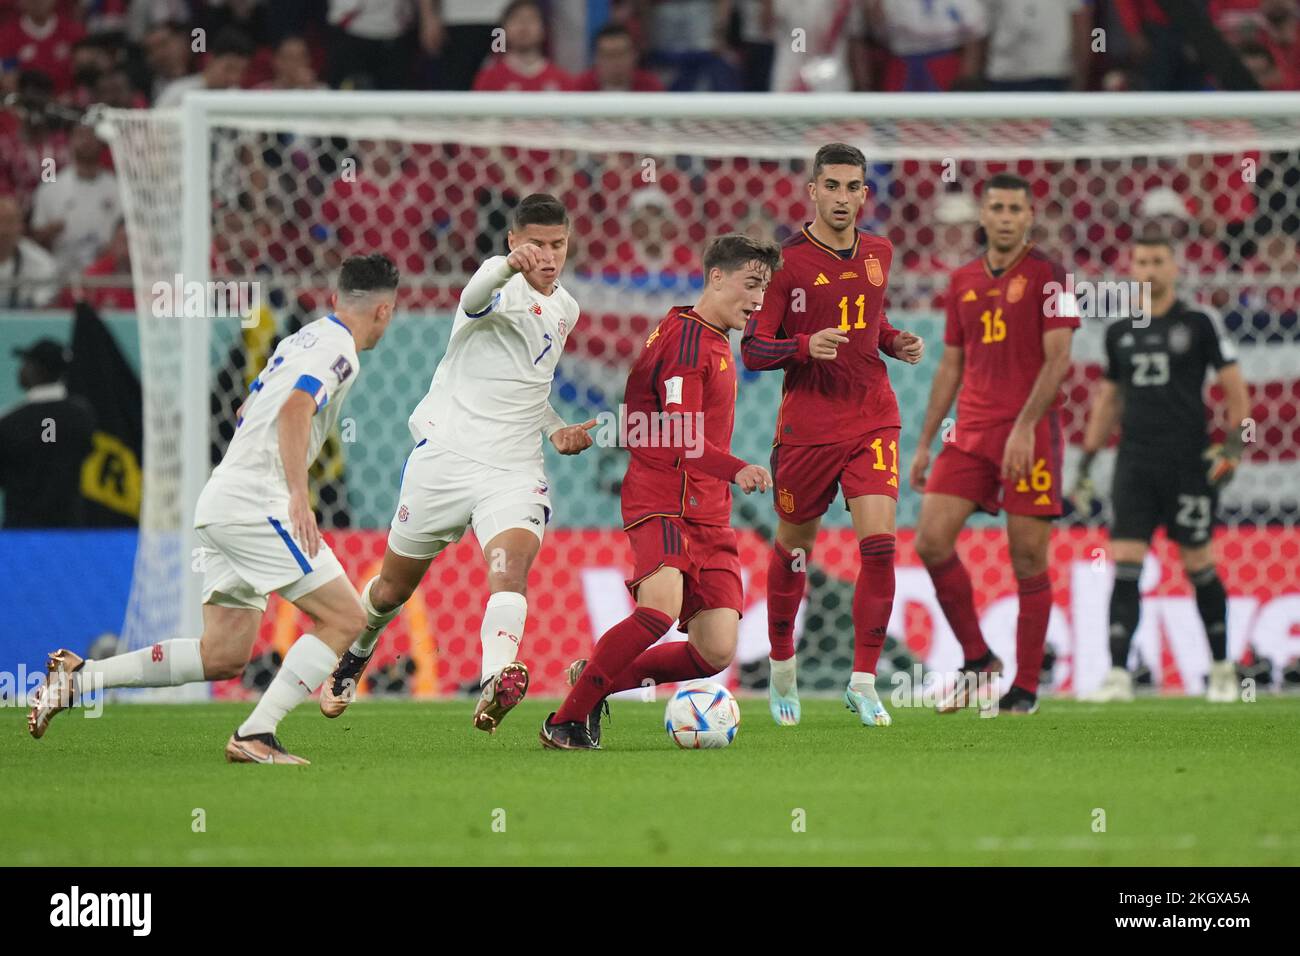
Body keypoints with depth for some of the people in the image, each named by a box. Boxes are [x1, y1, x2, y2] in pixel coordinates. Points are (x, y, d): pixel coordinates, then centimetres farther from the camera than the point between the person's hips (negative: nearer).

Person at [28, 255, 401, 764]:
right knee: (345, 617, -10)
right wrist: (298, 495, -33)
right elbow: (294, 410, -25)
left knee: (223, 657, 9)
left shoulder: (300, 339, 20)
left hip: (222, 500, 9)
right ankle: (255, 736, -17)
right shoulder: (338, 351, -8)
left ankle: (78, 676, 6)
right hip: (254, 505, -9)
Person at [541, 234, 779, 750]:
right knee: (660, 610, -31)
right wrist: (736, 470, -33)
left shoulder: (715, 340, 21)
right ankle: (567, 719, -17)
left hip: (707, 513, 9)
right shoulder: (687, 336, -10)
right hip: (662, 500, -9)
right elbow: (679, 436, -20)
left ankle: (597, 678, 17)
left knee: (716, 653, -4)